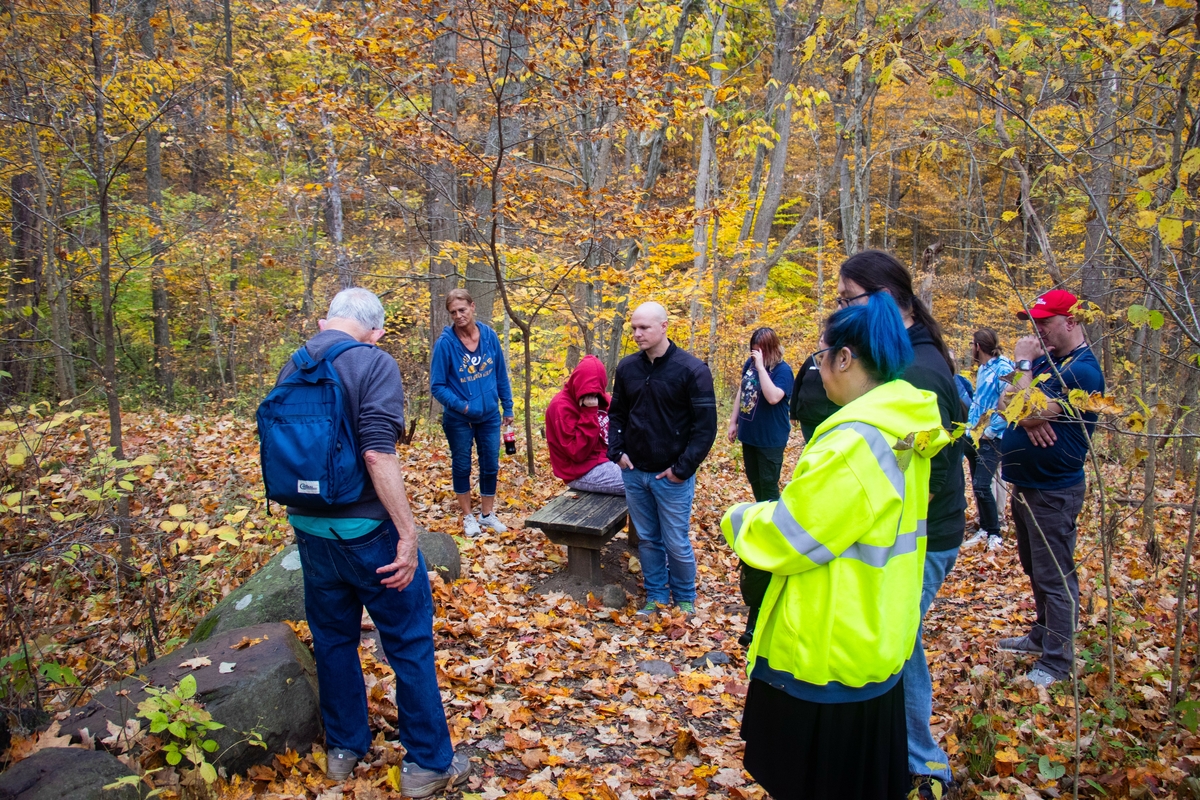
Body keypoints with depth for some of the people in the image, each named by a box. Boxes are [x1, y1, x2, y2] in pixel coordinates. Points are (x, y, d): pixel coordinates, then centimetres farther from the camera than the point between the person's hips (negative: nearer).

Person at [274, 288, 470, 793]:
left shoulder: (291, 368, 5)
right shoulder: (374, 364, -15)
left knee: (333, 638, 21)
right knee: (410, 643, 8)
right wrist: (408, 534, -21)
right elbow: (378, 454, -25)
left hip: (309, 528, 7)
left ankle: (344, 748, 36)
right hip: (366, 529, -6)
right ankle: (429, 762, 19)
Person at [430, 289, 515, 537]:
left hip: (489, 416, 3)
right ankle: (468, 517, 29)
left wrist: (508, 407, 7)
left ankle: (487, 514, 31)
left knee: (490, 466, 13)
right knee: (462, 467, 13)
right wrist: (462, 406, -21)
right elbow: (437, 386, -11)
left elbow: (501, 375, 3)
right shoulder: (445, 343, -17)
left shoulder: (489, 336, -7)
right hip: (458, 419, -3)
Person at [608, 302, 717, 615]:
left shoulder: (691, 369, -12)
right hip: (634, 473, 4)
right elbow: (617, 413, 15)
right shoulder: (627, 367, 3)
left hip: (672, 476, -4)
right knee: (647, 539, 15)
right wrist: (617, 451, 2)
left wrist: (683, 468, -14)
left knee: (676, 543, 5)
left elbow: (705, 425, -12)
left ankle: (685, 599, 28)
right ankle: (656, 596, 32)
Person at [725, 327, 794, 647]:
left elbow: (773, 396, -34)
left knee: (769, 486, -2)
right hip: (749, 433, 7)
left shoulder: (782, 370, -18)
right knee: (755, 482, 20)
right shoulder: (750, 364, 2)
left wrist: (760, 365, -31)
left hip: (771, 438, -7)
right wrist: (733, 421, 14)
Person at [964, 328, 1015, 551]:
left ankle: (995, 533, 2)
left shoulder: (1002, 368, -13)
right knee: (977, 485, 11)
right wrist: (971, 425, 13)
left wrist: (990, 431, -17)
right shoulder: (982, 370, 14)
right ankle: (984, 530, 22)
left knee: (981, 486, -12)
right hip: (976, 436, 9)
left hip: (991, 438, -9)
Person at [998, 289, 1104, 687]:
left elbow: (1032, 411, -26)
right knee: (1036, 570, 21)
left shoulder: (1083, 369, -18)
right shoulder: (1044, 359, 9)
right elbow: (1005, 402, 1)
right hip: (1025, 485, 9)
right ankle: (1042, 634, 37)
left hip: (1053, 491, -9)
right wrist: (1030, 418, -19)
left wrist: (1024, 363, -16)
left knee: (1054, 577, 0)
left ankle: (1057, 659, 11)